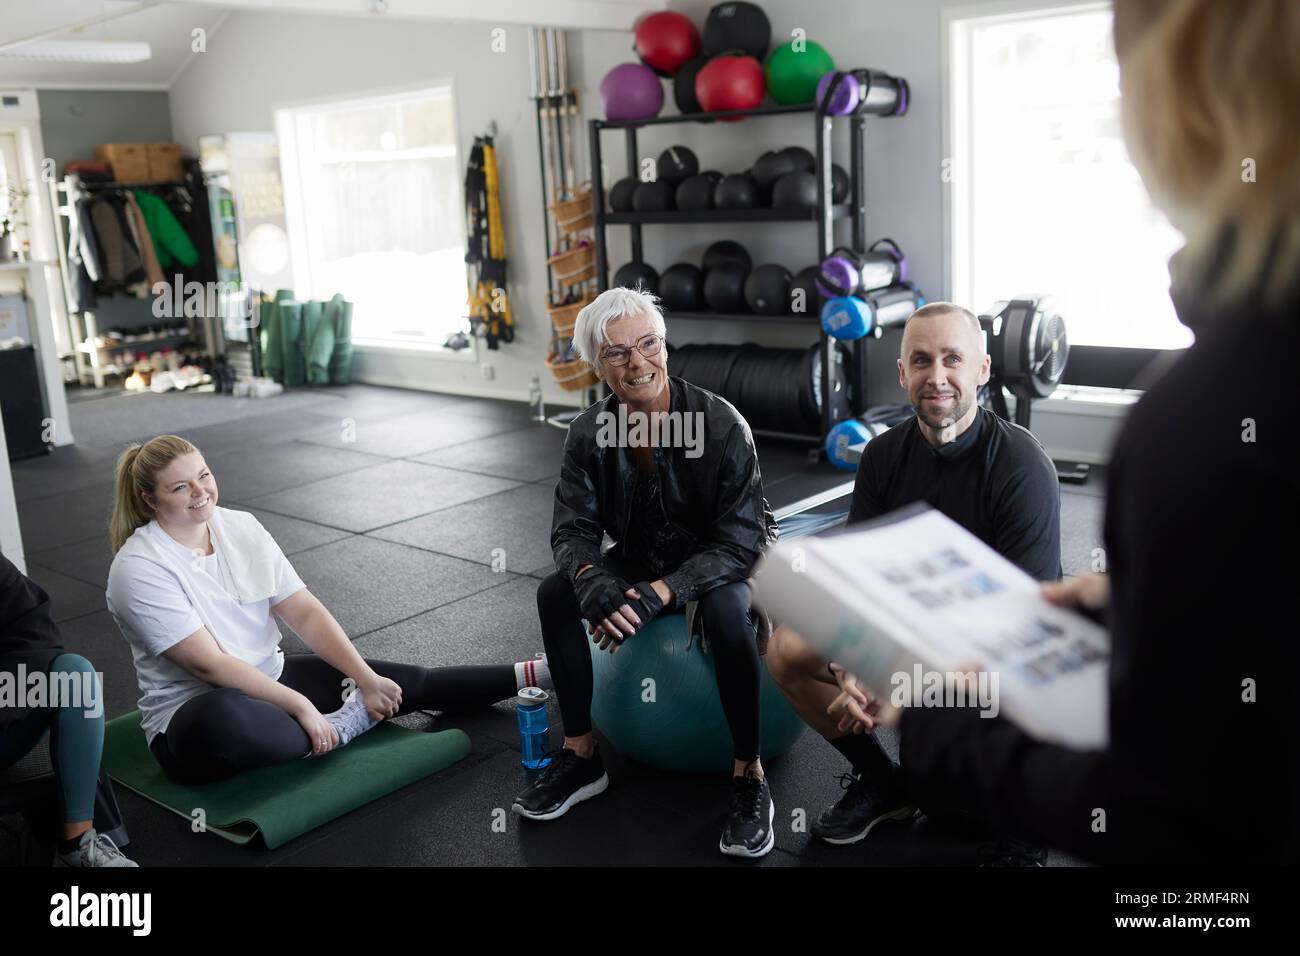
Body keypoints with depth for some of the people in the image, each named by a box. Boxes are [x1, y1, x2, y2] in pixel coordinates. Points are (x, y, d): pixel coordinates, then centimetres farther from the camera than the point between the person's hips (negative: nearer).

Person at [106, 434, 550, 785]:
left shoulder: (241, 527, -1)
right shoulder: (139, 569, -19)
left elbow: (305, 612, -3)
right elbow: (209, 665, -23)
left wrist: (365, 678, -12)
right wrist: (301, 707, -25)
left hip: (271, 676, 6)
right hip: (194, 713, -6)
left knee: (407, 683, -3)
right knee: (219, 720, -43)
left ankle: (536, 673, 7)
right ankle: (342, 726, -19)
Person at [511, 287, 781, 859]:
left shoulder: (720, 424, -26)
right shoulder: (590, 432, -12)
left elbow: (739, 542, -27)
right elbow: (573, 529, -11)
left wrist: (660, 593, -39)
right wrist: (591, 580, -36)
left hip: (726, 563, -4)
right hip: (644, 561, 5)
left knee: (725, 609, -37)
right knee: (556, 594, -17)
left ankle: (750, 778, -21)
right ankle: (581, 756, -4)